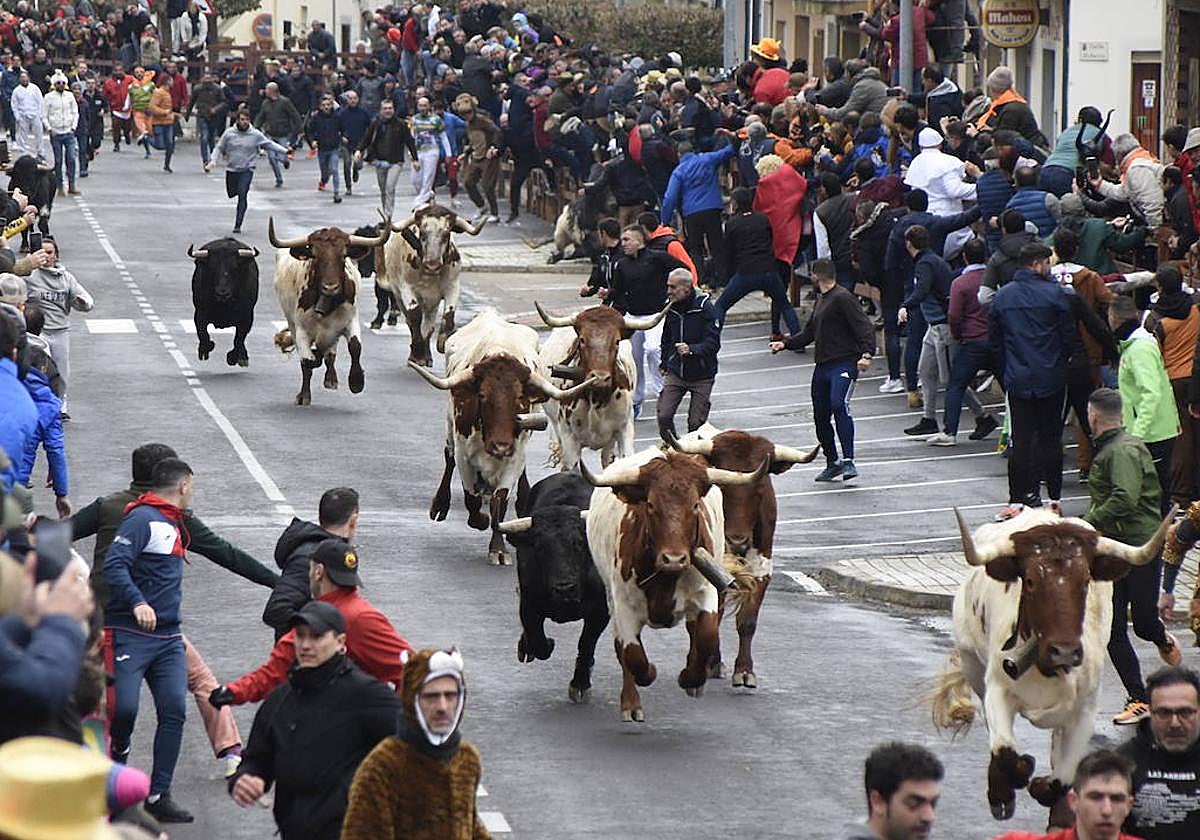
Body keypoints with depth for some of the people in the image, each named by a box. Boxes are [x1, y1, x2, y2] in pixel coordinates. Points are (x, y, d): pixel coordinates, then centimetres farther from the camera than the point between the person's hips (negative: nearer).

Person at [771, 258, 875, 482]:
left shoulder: (843, 298, -8)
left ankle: (848, 461, -31)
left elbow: (864, 327, -15)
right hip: (822, 367, 9)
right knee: (820, 416, 10)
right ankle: (832, 463, 25)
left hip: (844, 363, -9)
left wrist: (867, 354, -29)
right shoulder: (821, 300, 21)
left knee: (839, 404, -27)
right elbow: (809, 332, 32)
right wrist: (785, 344, 21)